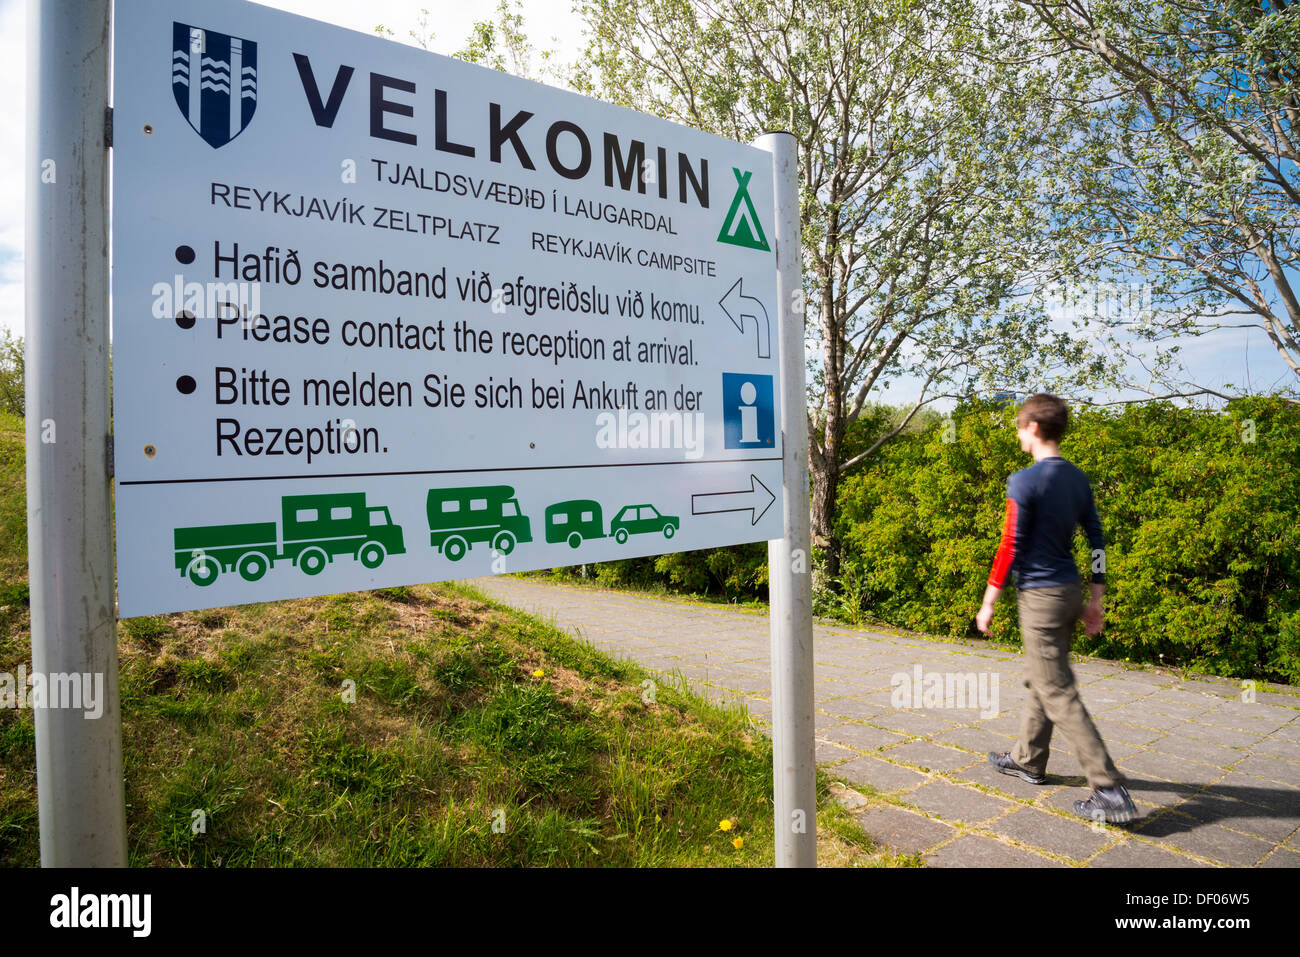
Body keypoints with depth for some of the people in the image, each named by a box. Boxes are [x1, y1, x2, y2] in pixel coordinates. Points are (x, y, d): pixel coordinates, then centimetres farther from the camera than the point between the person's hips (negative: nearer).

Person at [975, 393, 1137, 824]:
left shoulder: (1024, 482, -17)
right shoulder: (1078, 478, 7)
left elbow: (1010, 547, -16)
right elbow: (1097, 540, 10)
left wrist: (988, 603, -8)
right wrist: (1095, 601, 15)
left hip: (1040, 596, -9)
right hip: (1070, 592, 9)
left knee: (1059, 695, -4)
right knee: (1039, 679, 21)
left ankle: (1111, 791, -4)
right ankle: (1028, 759, 35)